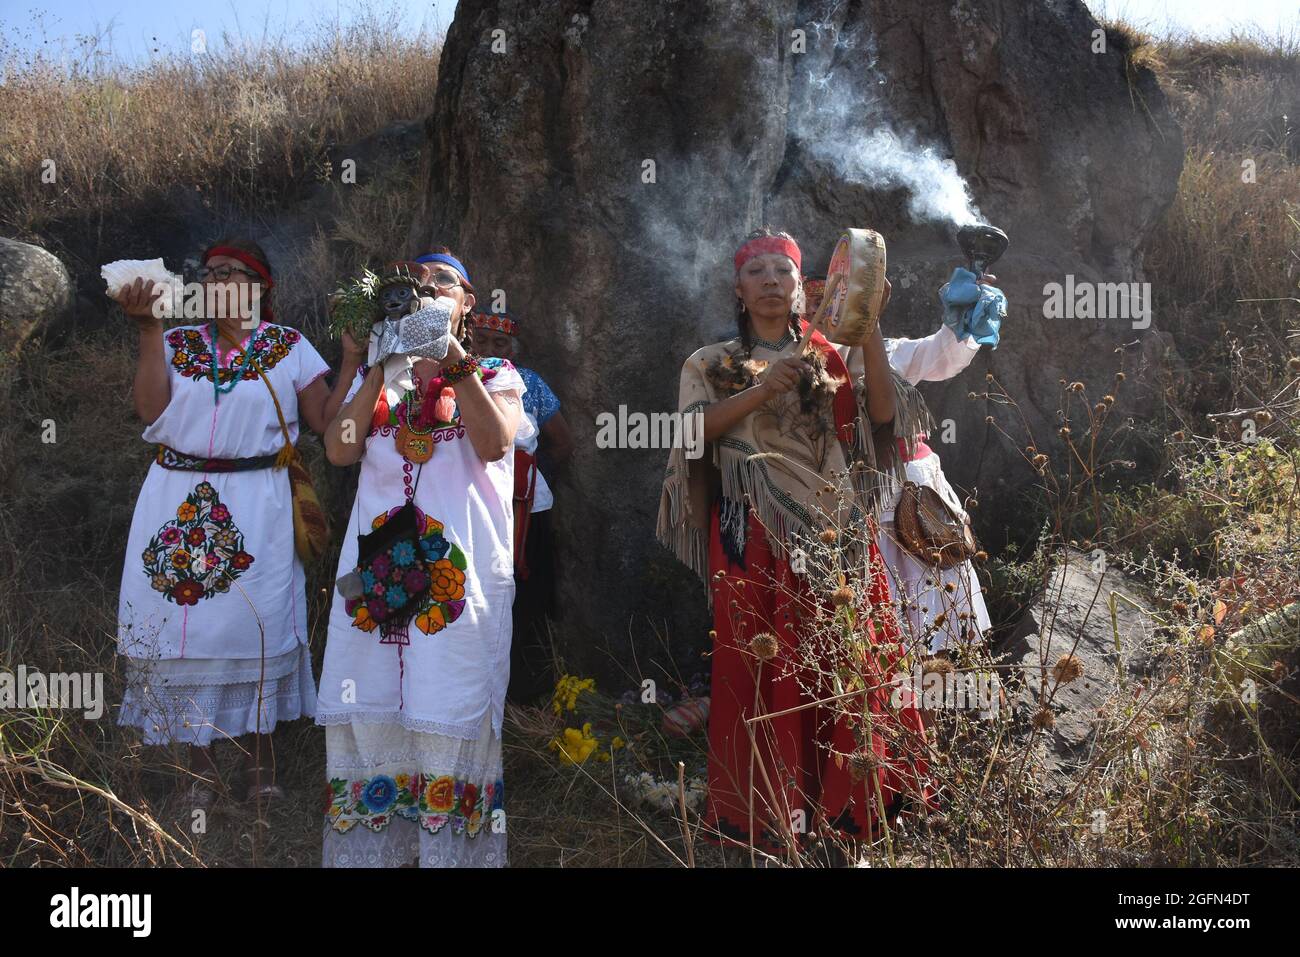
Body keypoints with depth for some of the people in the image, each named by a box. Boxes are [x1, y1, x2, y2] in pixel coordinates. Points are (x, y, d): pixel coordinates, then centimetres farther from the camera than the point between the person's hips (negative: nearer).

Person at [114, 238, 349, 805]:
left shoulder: (289, 347, 5)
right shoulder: (177, 342, 10)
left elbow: (325, 420, -1)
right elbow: (151, 411, -5)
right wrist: (147, 328, -5)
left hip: (256, 507, -2)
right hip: (176, 503, 2)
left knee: (253, 626, -1)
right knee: (181, 623, 1)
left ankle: (260, 768, 13)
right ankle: (201, 769, 12)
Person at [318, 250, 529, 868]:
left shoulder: (493, 375, 10)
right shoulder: (375, 379, 18)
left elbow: (494, 444, -10)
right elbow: (340, 450, 0)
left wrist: (456, 362, -12)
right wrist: (383, 366, -2)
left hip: (462, 572, -3)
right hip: (379, 572, 3)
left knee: (450, 721, -5)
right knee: (371, 718, 3)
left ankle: (450, 851, 2)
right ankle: (368, 851, 10)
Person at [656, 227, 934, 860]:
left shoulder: (834, 356, 14)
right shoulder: (711, 364, 12)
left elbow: (884, 413, -2)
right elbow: (692, 431, -5)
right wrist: (762, 391, -16)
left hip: (834, 536, 1)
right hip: (753, 540, -1)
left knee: (843, 664, -3)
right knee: (761, 669, -5)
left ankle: (846, 806, 6)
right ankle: (766, 818, 2)